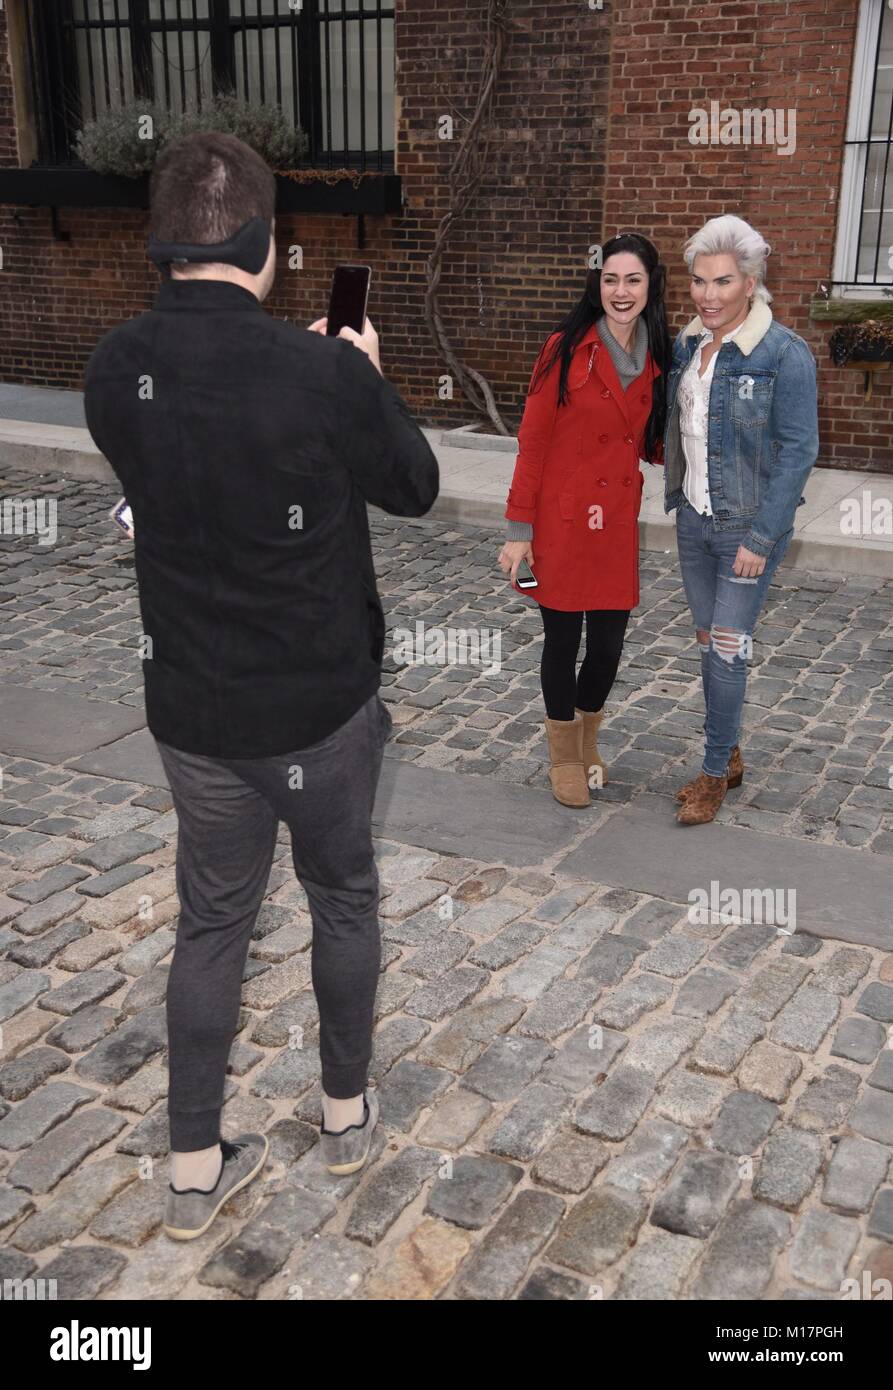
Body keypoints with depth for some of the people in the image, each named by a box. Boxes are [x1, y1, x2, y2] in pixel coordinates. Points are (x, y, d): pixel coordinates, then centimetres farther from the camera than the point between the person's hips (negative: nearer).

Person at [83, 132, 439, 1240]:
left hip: (195, 713, 3)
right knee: (343, 899, 20)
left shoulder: (114, 370, -7)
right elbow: (414, 488, -3)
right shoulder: (327, 373, -20)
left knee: (210, 922, 17)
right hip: (326, 703, -3)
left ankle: (194, 1169, 28)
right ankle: (346, 1110, 38)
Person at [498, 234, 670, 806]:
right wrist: (520, 530, -10)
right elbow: (532, 443, -9)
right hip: (562, 520, -4)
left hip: (619, 522, 4)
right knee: (562, 637, 6)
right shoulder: (566, 349, -10)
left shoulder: (657, 357, 6)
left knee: (609, 640, 9)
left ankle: (588, 740, 35)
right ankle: (565, 754, 26)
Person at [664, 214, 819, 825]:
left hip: (747, 527, -6)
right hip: (693, 520, 6)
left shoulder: (784, 354, -15)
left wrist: (762, 538, -18)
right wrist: (677, 496, 7)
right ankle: (730, 757, 29)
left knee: (727, 650, -3)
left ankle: (715, 772, 12)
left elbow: (797, 451, -16)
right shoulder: (688, 343, 4)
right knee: (710, 643, 13)